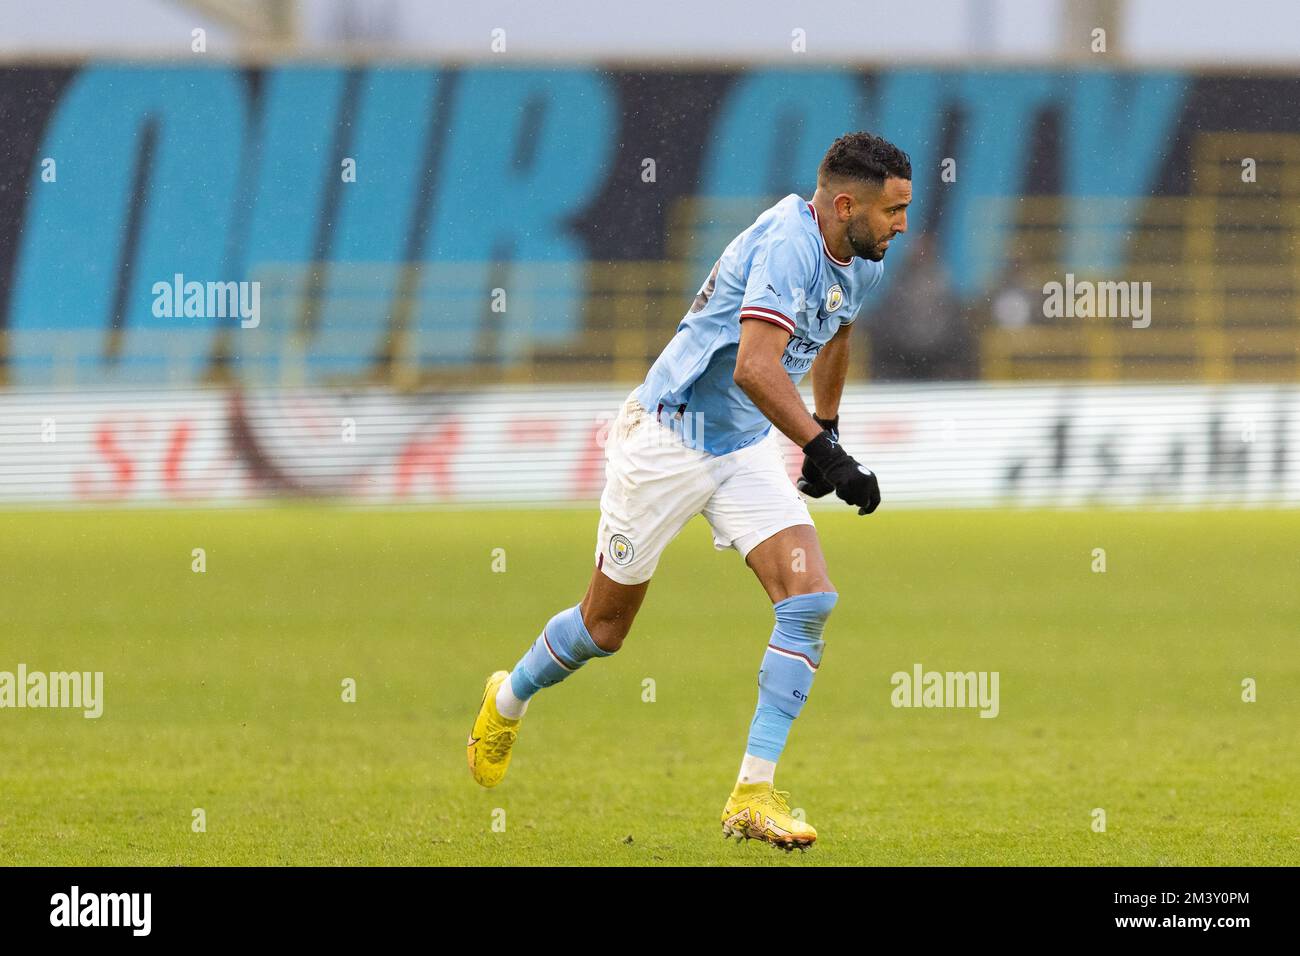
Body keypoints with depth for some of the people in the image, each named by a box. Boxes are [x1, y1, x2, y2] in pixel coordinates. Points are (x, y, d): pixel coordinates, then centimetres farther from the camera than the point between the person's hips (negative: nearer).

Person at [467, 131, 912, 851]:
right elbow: (755, 368, -38)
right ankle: (507, 702, 39)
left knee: (811, 599, -14)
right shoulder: (788, 245, -27)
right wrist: (826, 453, -41)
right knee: (606, 625, 7)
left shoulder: (860, 263, 2)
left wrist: (825, 428, 32)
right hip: (669, 436, -7)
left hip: (747, 448, 7)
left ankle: (753, 796, -13)